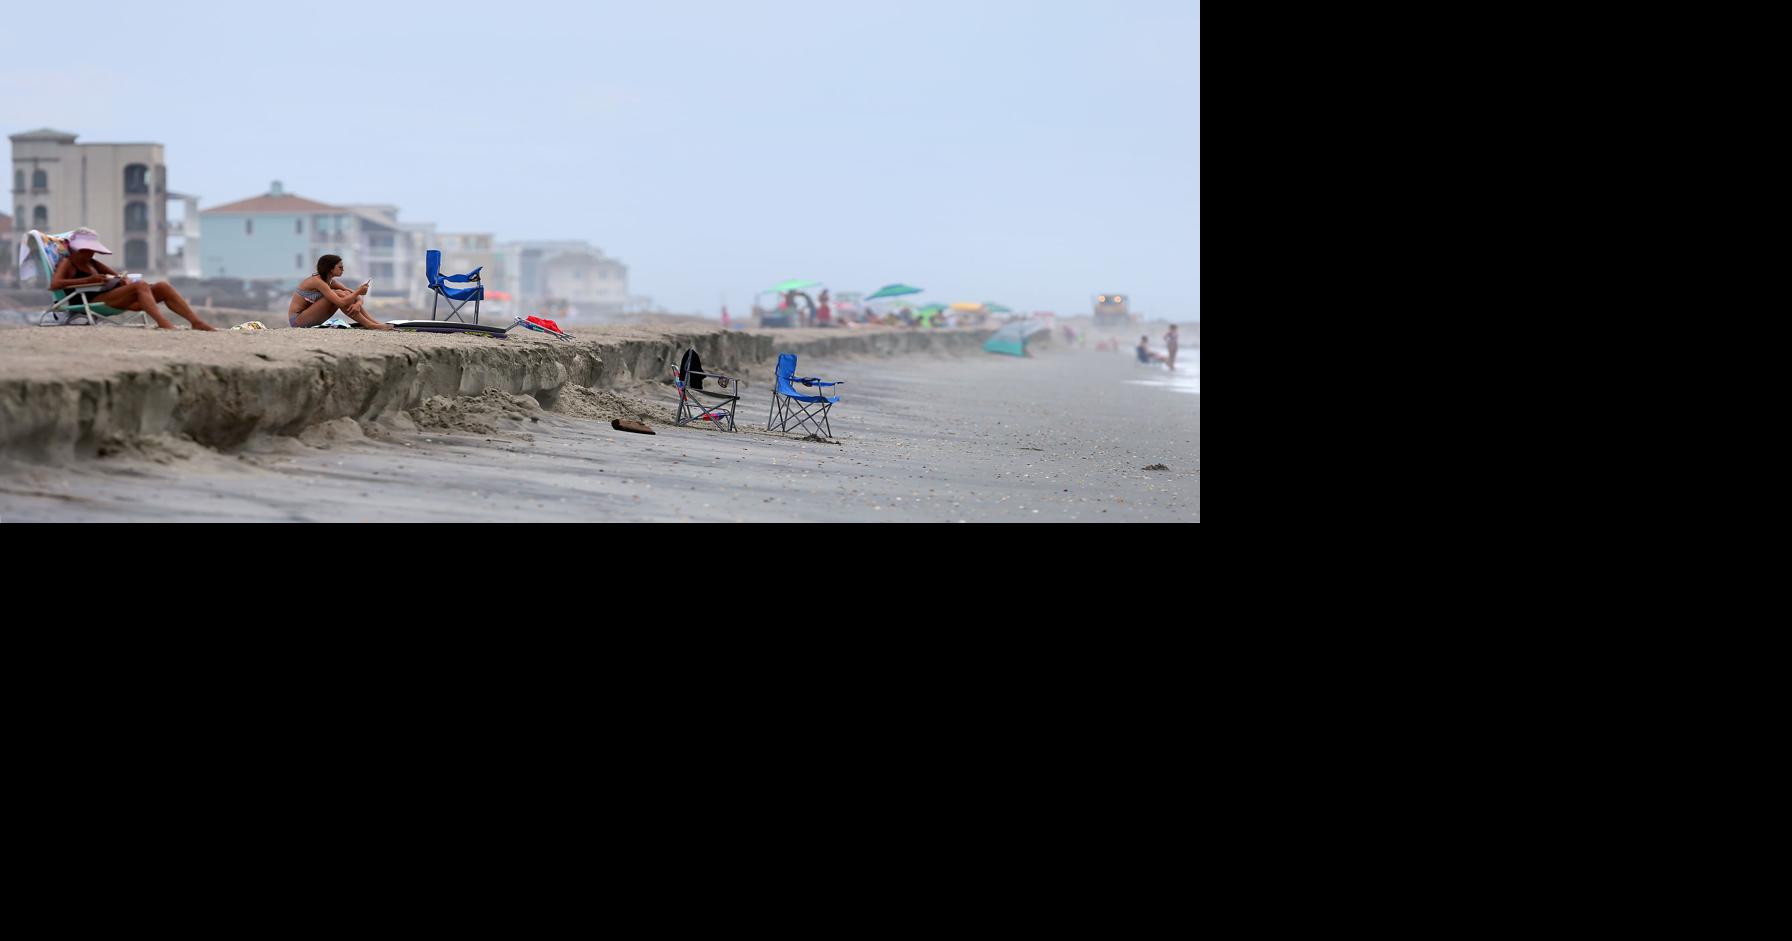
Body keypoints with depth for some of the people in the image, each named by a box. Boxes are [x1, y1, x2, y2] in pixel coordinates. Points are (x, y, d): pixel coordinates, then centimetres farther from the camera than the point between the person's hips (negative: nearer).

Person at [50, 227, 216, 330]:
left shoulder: (93, 263, 29)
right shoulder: (67, 263, 7)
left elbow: (117, 276, 33)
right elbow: (54, 284, -12)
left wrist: (121, 279, 6)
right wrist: (88, 280, -18)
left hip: (112, 297, 8)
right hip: (93, 300, -8)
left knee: (162, 287, -7)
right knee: (140, 286, -31)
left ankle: (196, 322, -17)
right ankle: (163, 324, -49)